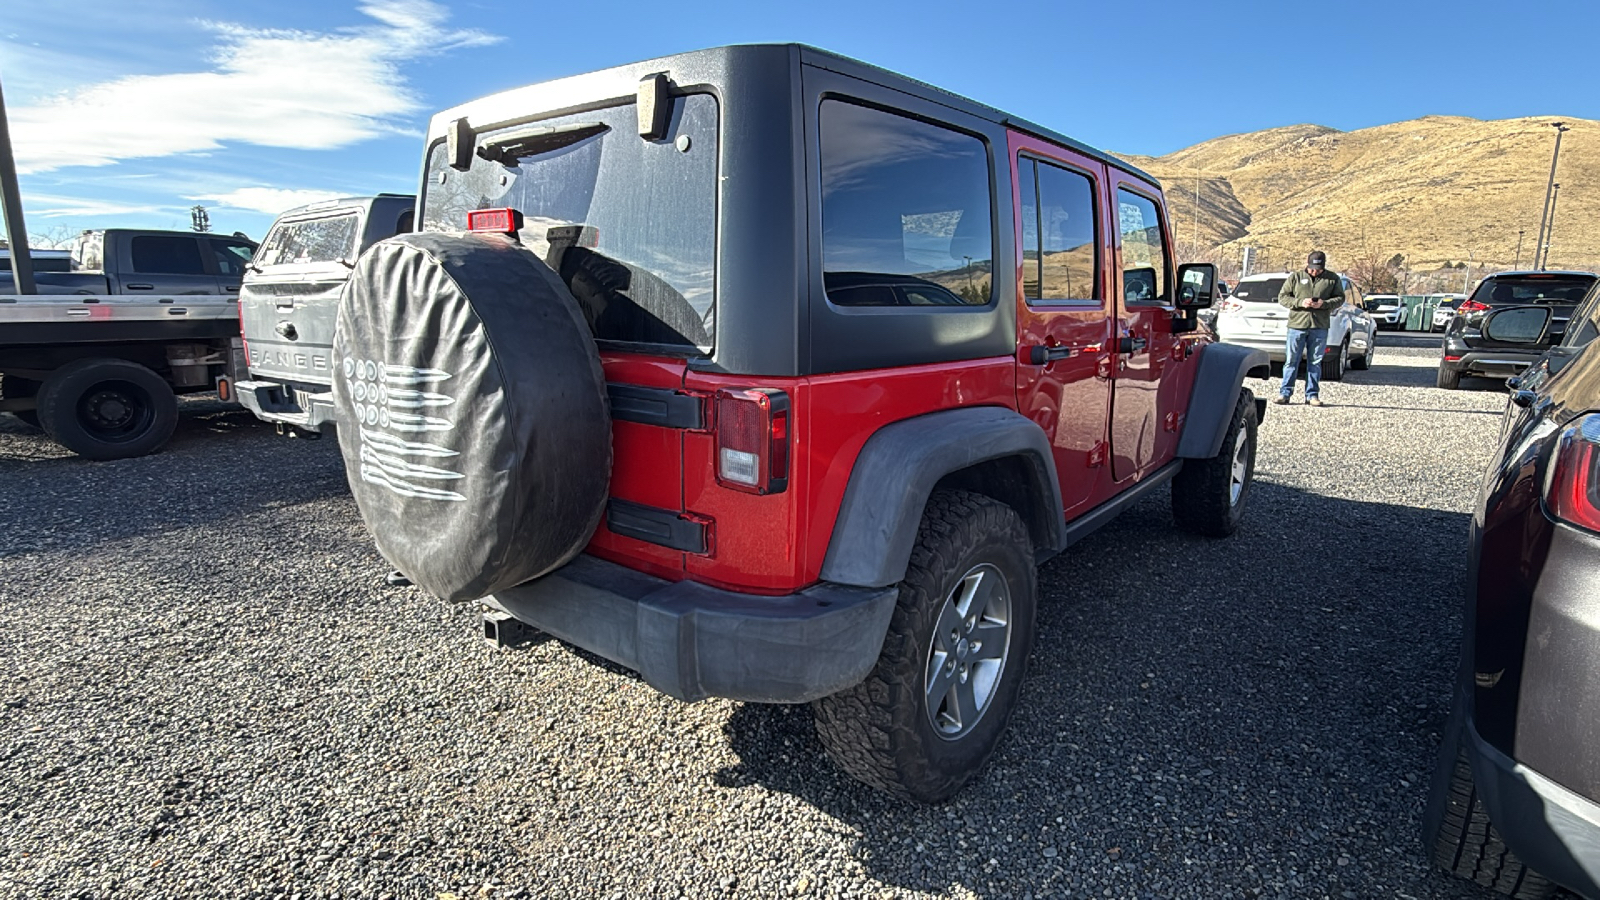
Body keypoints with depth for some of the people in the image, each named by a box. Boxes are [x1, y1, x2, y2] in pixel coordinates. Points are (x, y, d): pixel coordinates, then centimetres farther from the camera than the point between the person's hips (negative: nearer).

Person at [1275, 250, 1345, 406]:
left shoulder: (1333, 279, 8)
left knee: (1315, 362, 6)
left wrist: (1324, 304, -11)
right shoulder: (1295, 277, 5)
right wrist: (1300, 302, -12)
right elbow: (1282, 297, 5)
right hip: (1297, 325, -1)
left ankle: (1312, 394, 12)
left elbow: (1340, 298, 9)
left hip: (1320, 327, 1)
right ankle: (1285, 393, 4)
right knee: (1291, 361, 0)